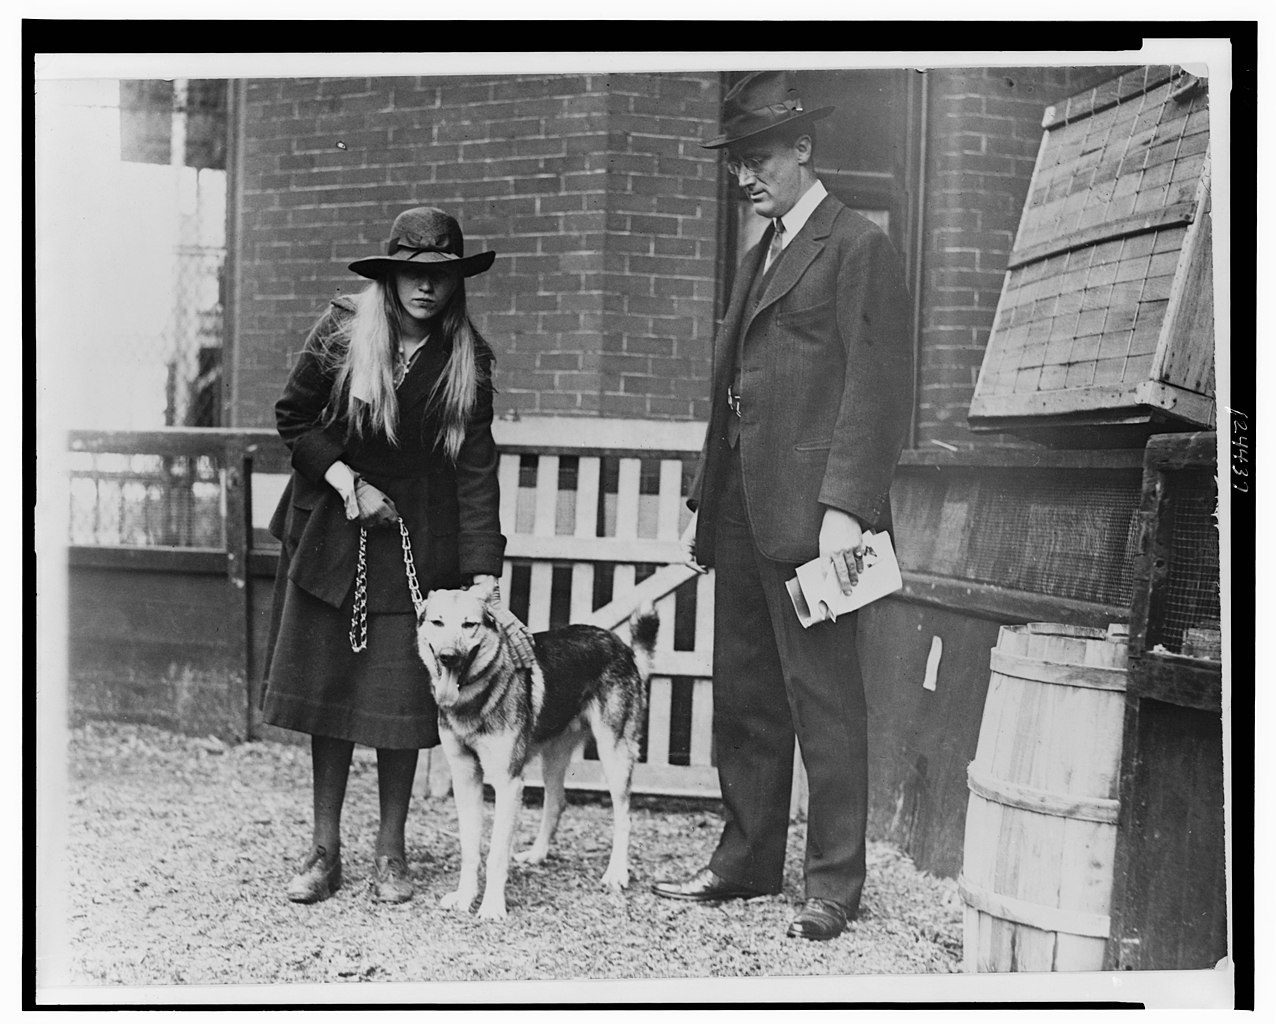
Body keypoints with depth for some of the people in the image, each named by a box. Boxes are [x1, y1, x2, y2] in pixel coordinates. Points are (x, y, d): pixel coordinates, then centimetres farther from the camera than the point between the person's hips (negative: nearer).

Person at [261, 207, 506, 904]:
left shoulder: (466, 358, -8)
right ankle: (324, 850, 15)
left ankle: (390, 852, 15)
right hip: (332, 528, 1)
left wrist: (483, 570, -18)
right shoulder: (342, 332, -8)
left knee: (403, 693, 1)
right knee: (327, 686, 4)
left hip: (419, 538, 0)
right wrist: (347, 481, -12)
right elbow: (293, 418, 2)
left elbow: (476, 468, -11)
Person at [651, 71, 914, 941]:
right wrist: (704, 503, 18)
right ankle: (747, 861, 24)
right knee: (744, 696, 13)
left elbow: (878, 387, -13)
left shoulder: (858, 249, -5)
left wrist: (845, 506, -21)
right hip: (743, 511, 9)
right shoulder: (761, 256, 22)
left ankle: (836, 883, 7)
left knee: (823, 697, -3)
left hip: (809, 512, -9)